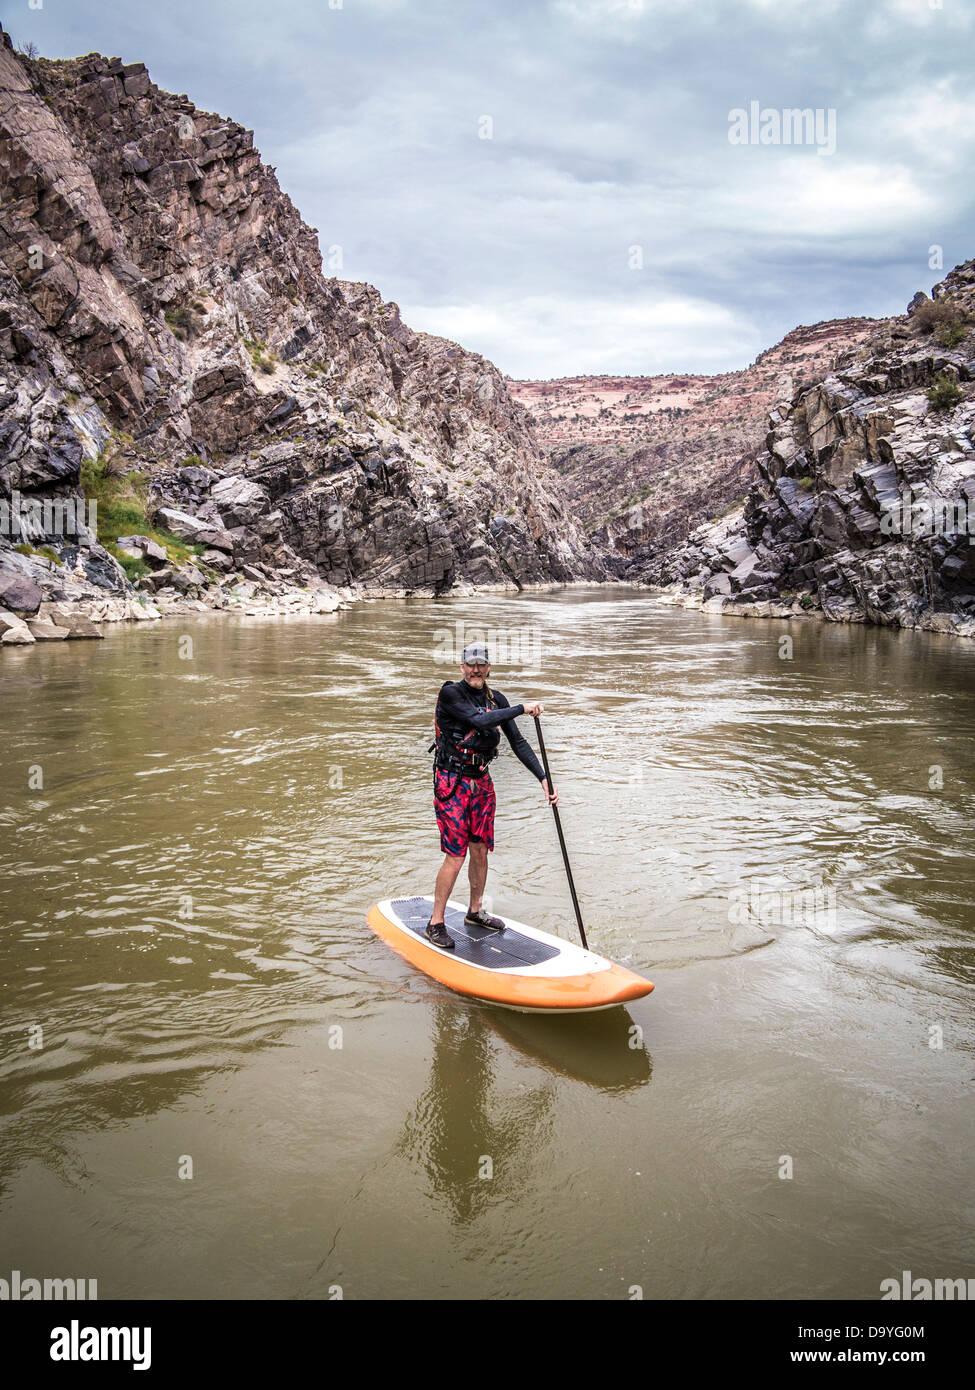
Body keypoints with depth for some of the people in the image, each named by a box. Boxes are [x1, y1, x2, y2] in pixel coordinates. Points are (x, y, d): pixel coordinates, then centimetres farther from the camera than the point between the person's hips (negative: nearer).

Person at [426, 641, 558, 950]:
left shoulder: (496, 699, 6)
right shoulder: (450, 693, -11)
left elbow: (518, 742, 5)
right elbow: (478, 720, -26)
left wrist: (543, 779, -2)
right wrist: (522, 709, -21)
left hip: (481, 781, 6)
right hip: (452, 782, -6)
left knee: (480, 851, 12)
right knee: (456, 855, -7)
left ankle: (475, 912, 31)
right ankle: (436, 924, 5)